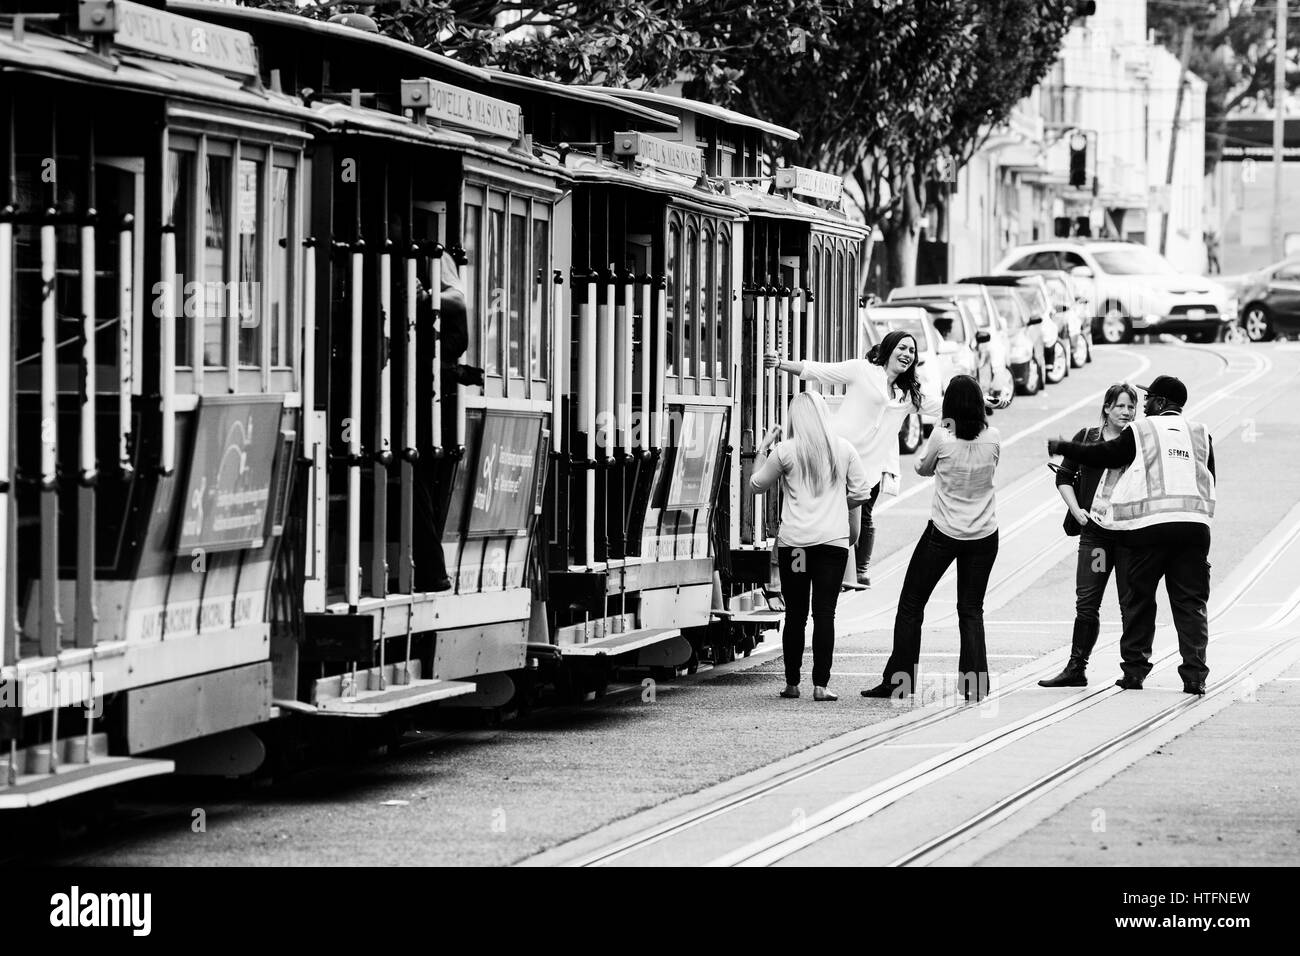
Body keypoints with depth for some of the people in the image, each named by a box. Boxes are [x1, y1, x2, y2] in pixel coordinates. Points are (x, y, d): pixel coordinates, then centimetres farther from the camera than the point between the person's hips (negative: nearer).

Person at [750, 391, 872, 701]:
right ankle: (821, 684, -7)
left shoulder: (785, 451, -3)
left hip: (794, 541, 0)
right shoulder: (843, 448, 2)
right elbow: (861, 491, 7)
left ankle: (792, 683, 12)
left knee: (795, 615, 8)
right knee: (824, 613, -1)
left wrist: (763, 449, 19)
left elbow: (757, 484, 9)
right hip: (833, 540, 0)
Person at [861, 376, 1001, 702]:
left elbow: (923, 468, 3)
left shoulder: (942, 437, -14)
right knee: (971, 609, 12)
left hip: (944, 532, -3)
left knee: (911, 605, 8)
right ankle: (975, 682, 4)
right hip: (984, 535, 3)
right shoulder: (993, 438, -6)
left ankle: (898, 680, 8)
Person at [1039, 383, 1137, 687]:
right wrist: (1077, 511, 3)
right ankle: (1075, 669, 4)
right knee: (1086, 602, 0)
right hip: (1094, 531, 2)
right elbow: (1064, 477, 14)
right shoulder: (1086, 438, 8)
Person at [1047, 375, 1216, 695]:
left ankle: (1135, 670, 9)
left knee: (1137, 600, 9)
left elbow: (1102, 455, 1)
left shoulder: (1141, 432, -2)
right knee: (1191, 602, 4)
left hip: (1146, 526, -3)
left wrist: (1063, 447, 14)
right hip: (1194, 525, 3)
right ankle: (1194, 674, -5)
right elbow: (1209, 481, 17)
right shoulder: (1201, 434, 11)